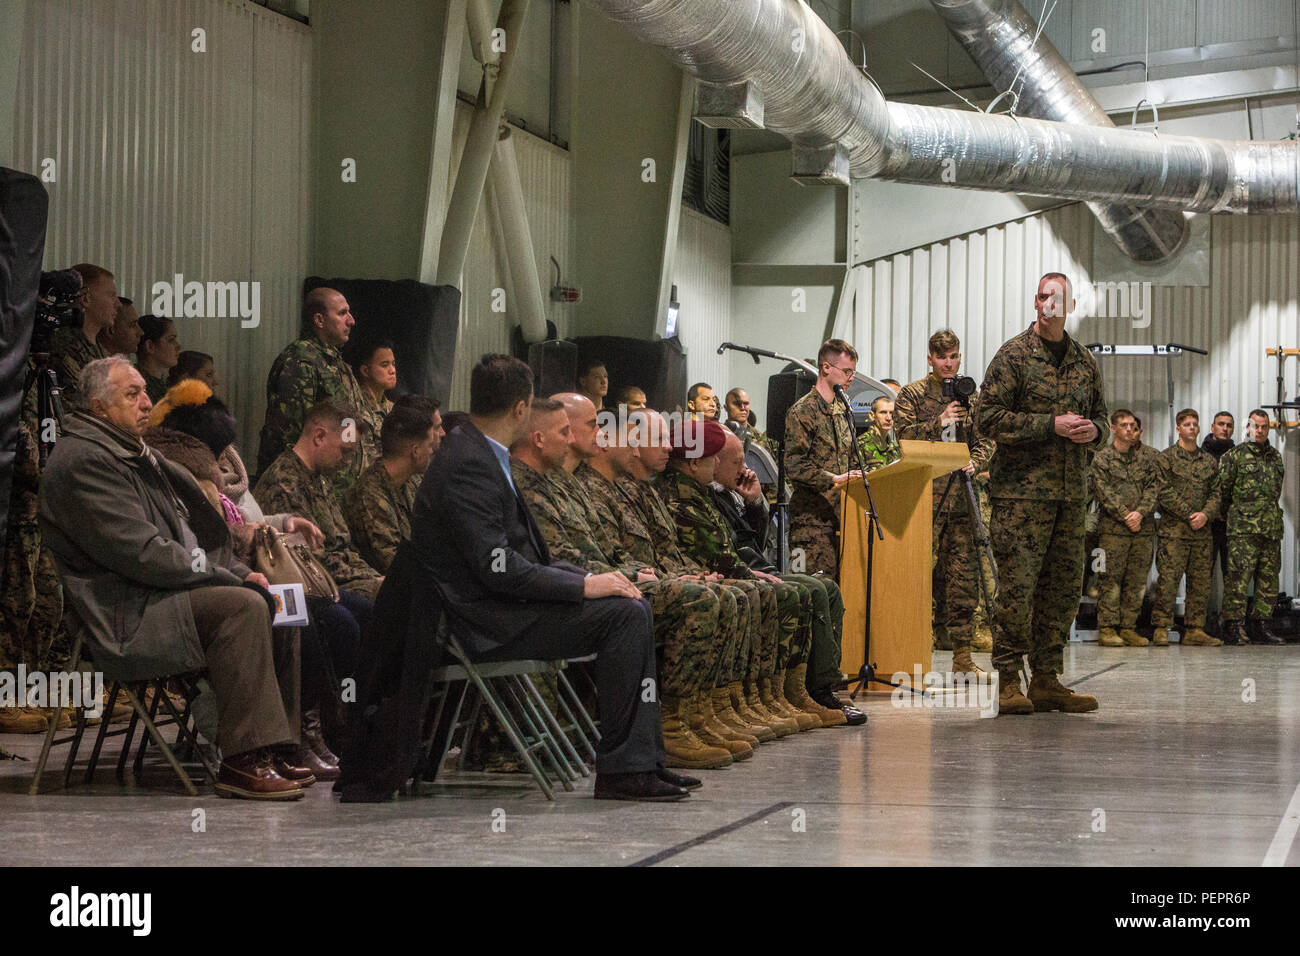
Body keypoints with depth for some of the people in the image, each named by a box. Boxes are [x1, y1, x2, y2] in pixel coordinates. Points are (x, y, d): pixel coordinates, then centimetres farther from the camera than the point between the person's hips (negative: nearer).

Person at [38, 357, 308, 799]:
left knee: (272, 602, 1)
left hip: (161, 593, 11)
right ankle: (242, 761, -28)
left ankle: (270, 750, -1)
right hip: (123, 620, -11)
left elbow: (196, 529, 23)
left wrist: (239, 573, 7)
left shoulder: (134, 455, 20)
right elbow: (142, 554, -21)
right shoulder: (82, 461, -14)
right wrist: (222, 575, -14)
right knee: (241, 606, -26)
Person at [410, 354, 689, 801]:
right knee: (626, 613, -17)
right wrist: (584, 585, -17)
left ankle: (644, 760, 5)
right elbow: (498, 569, -24)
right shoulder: (468, 466, -19)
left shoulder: (478, 453, 13)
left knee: (633, 606, 8)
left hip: (502, 605, 11)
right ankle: (622, 769, -14)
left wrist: (590, 578, 5)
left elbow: (522, 554, 16)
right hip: (487, 623, -11)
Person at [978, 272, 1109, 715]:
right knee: (1017, 586, -8)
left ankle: (1046, 680, 14)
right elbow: (989, 417, -9)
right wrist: (1051, 425, -15)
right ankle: (1009, 682, -2)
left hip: (1071, 492, 6)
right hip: (1021, 489, -6)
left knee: (1063, 587, 7)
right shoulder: (1014, 355, -2)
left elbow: (1102, 417, 25)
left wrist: (1094, 430, 0)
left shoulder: (1085, 361, 15)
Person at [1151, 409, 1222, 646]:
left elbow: (1215, 493, 12)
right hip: (1173, 529, -5)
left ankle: (1194, 631, 9)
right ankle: (1161, 629, -6)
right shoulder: (1166, 458, 1)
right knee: (1168, 580, -9)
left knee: (1200, 583, 4)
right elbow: (1164, 493, -7)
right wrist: (1188, 514, -12)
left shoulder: (1209, 461, 16)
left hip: (1202, 531, 5)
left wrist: (1205, 514, -8)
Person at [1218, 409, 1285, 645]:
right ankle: (1232, 628, -8)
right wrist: (1231, 513, 2)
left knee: (1268, 580, 7)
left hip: (1272, 528, 6)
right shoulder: (1234, 456, -1)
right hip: (1243, 530, -6)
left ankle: (1261, 627, 13)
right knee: (1238, 579, -9)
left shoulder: (1275, 457, 17)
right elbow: (1221, 490, 0)